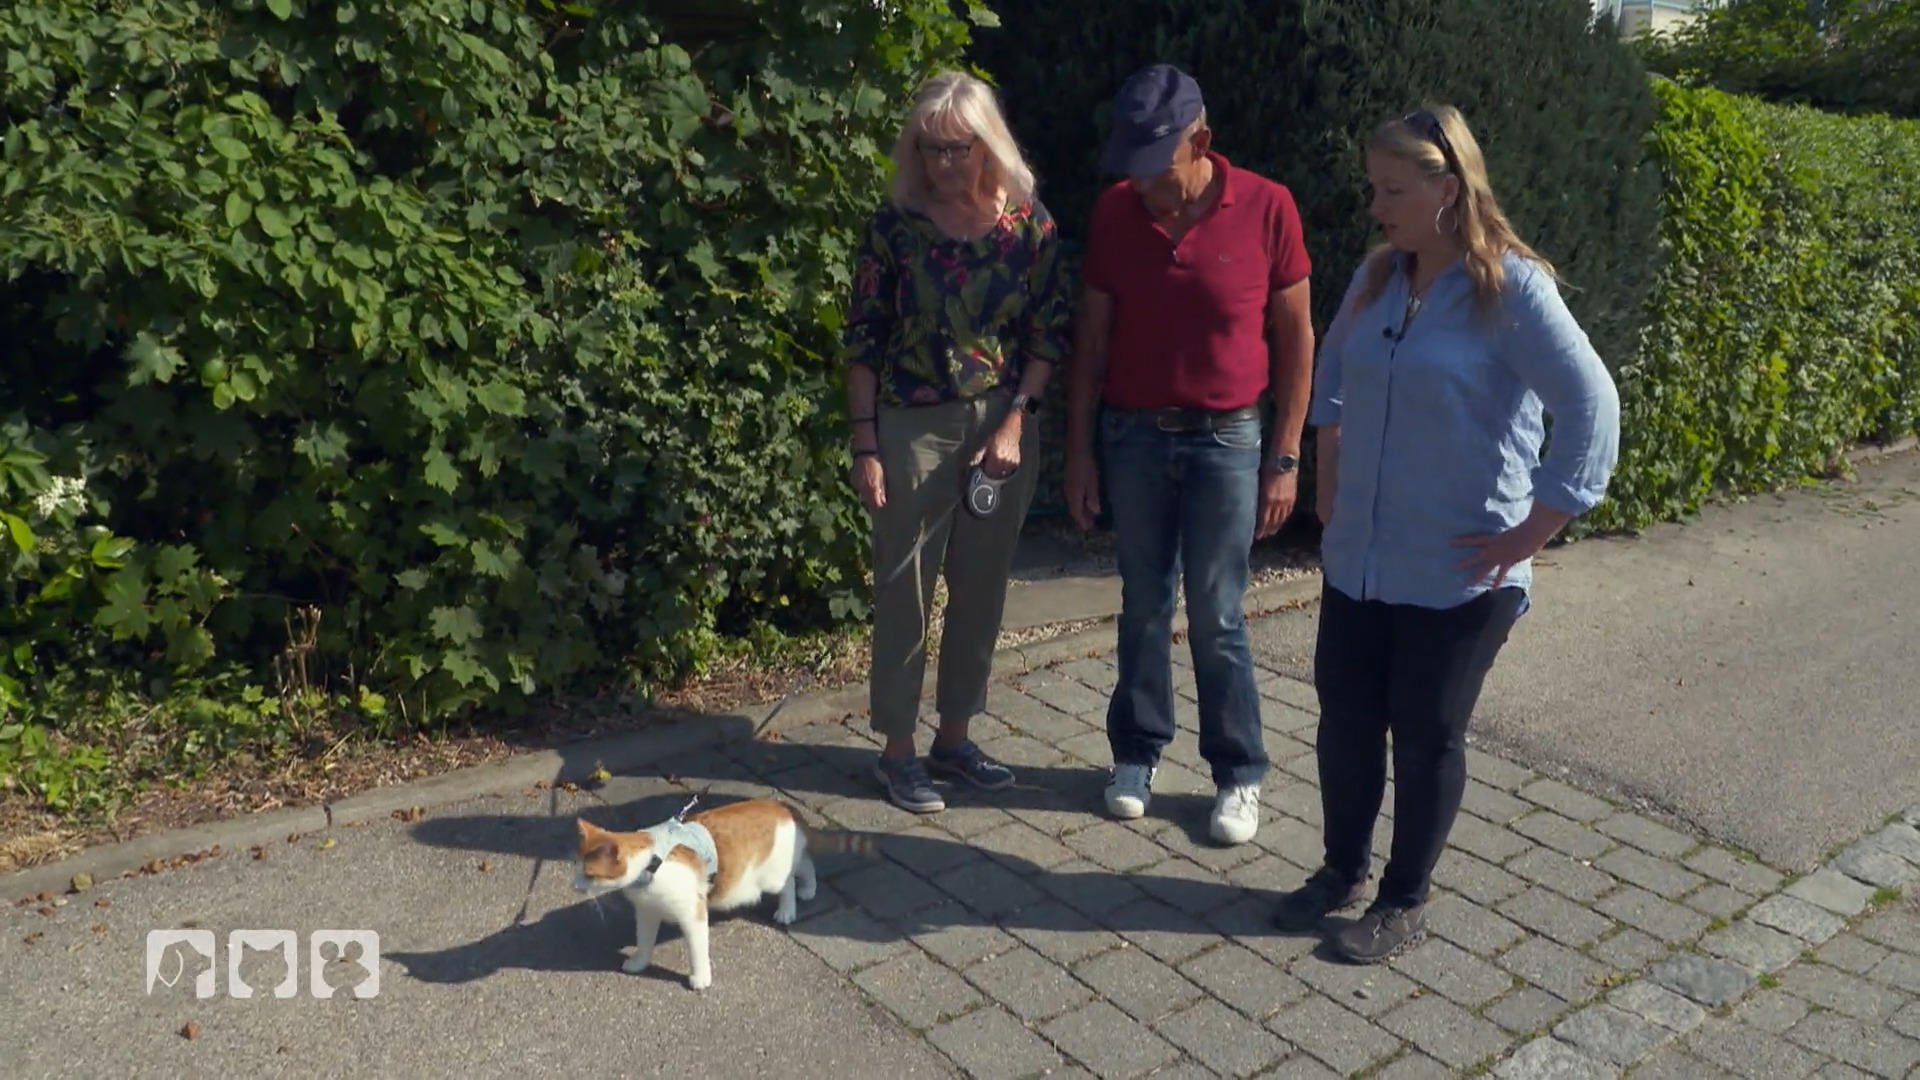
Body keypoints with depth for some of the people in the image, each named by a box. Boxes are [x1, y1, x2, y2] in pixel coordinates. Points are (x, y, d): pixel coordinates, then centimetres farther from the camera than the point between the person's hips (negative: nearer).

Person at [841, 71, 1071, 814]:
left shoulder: (1028, 222, -1)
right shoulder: (895, 225, -5)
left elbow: (1052, 331, 1)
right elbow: (864, 340, -3)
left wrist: (1015, 422, -9)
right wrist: (866, 445, -7)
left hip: (1005, 428, 2)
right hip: (915, 430, -2)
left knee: (982, 589, 10)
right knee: (905, 591, 4)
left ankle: (954, 737, 26)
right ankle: (898, 749, 18)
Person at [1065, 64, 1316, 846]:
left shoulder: (1265, 208, -10)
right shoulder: (1115, 211, -3)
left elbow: (1295, 338, -3)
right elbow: (1092, 336, 3)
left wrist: (1285, 457, -5)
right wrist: (1079, 450, 2)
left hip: (1225, 440, -2)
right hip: (1133, 435, 2)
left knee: (1217, 618, 3)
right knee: (1144, 605, 12)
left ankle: (1240, 774, 19)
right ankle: (1136, 753, 28)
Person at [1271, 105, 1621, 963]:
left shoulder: (1511, 288, -15)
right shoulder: (1377, 277, 4)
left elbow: (1591, 409, -17)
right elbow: (1331, 376, 20)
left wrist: (1531, 533, -16)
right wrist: (1327, 480, 14)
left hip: (1458, 573, -5)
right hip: (1356, 556, 6)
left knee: (1427, 734, 8)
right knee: (1344, 717, 14)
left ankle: (1405, 899, 28)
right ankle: (1344, 870, 36)